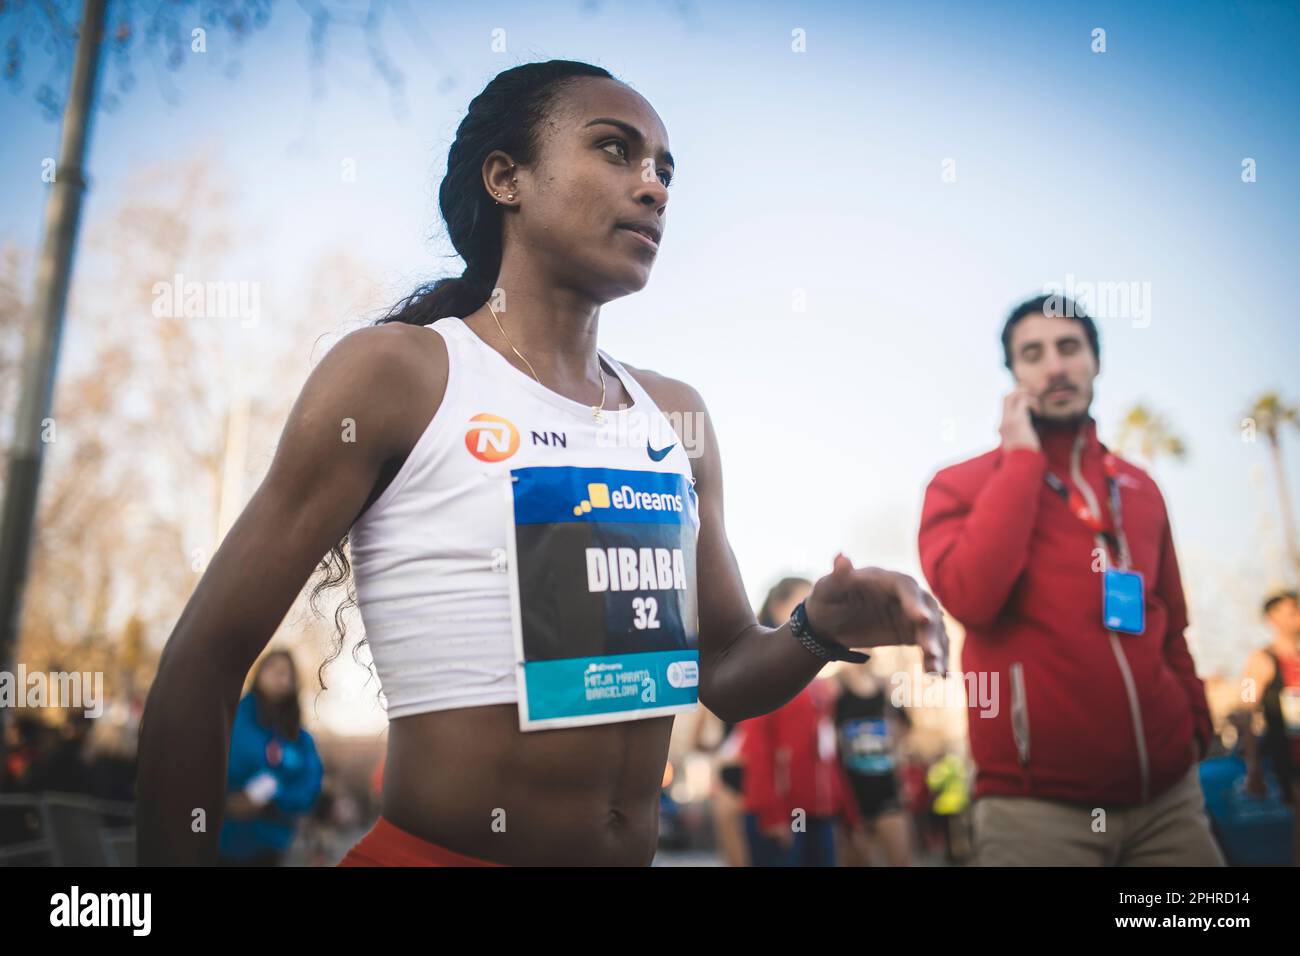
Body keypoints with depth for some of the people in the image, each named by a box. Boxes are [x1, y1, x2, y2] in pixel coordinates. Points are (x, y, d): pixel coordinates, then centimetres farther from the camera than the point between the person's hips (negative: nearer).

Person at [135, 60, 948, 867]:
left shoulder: (676, 414, 3)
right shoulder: (394, 371, -13)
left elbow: (724, 671, 10)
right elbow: (203, 662, -10)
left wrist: (819, 633, -9)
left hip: (636, 856, 6)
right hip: (430, 851, -5)